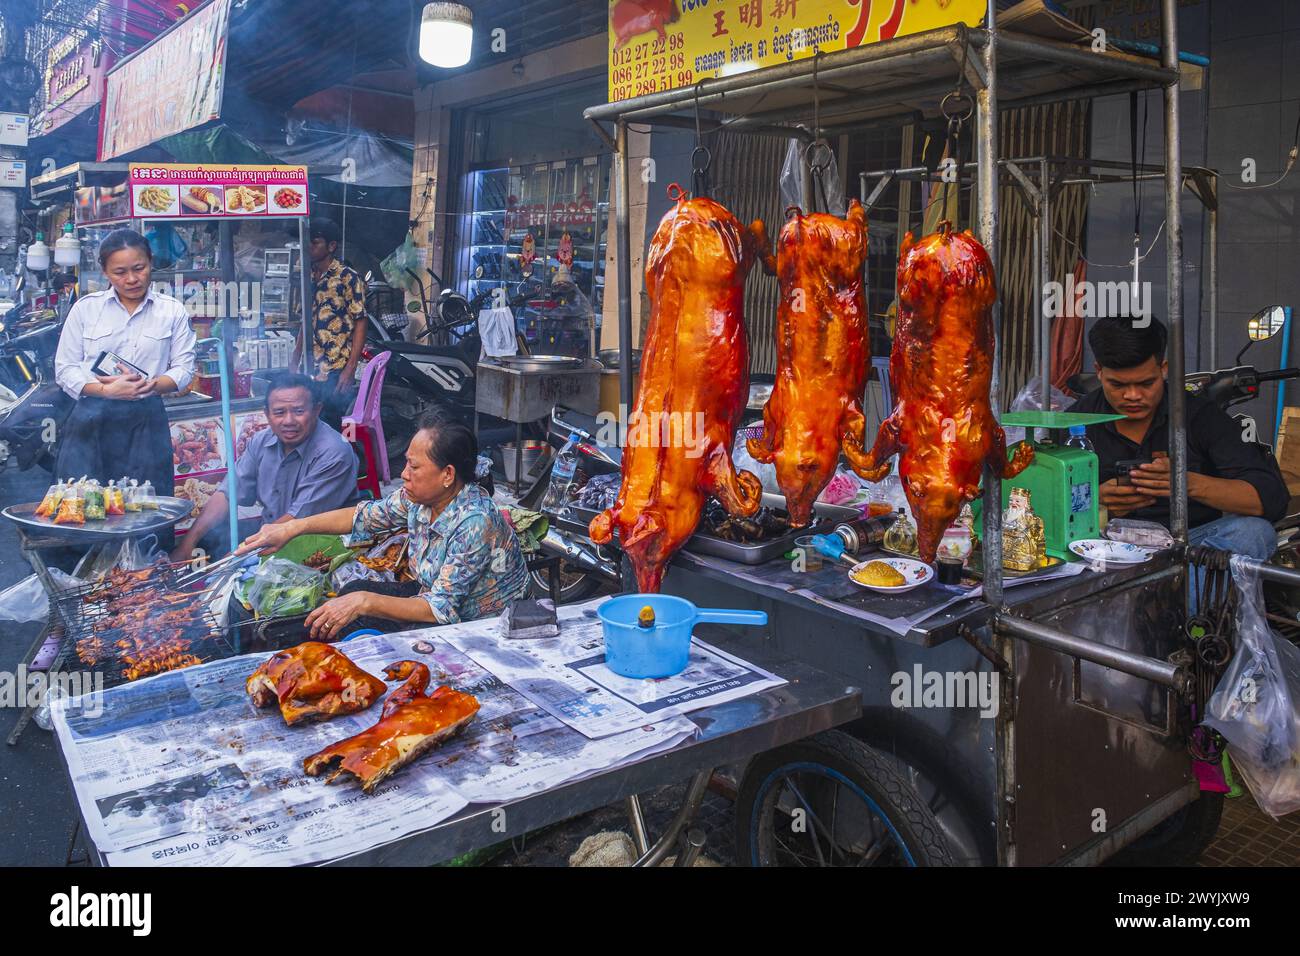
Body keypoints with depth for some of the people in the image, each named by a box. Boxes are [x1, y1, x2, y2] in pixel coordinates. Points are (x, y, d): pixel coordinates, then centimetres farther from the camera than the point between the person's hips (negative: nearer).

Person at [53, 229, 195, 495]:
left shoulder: (172, 311, 7)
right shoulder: (86, 308, 7)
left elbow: (184, 367, 4)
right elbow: (65, 368, 5)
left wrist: (150, 386, -16)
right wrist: (106, 390, -13)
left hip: (146, 422, 0)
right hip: (91, 421, 0)